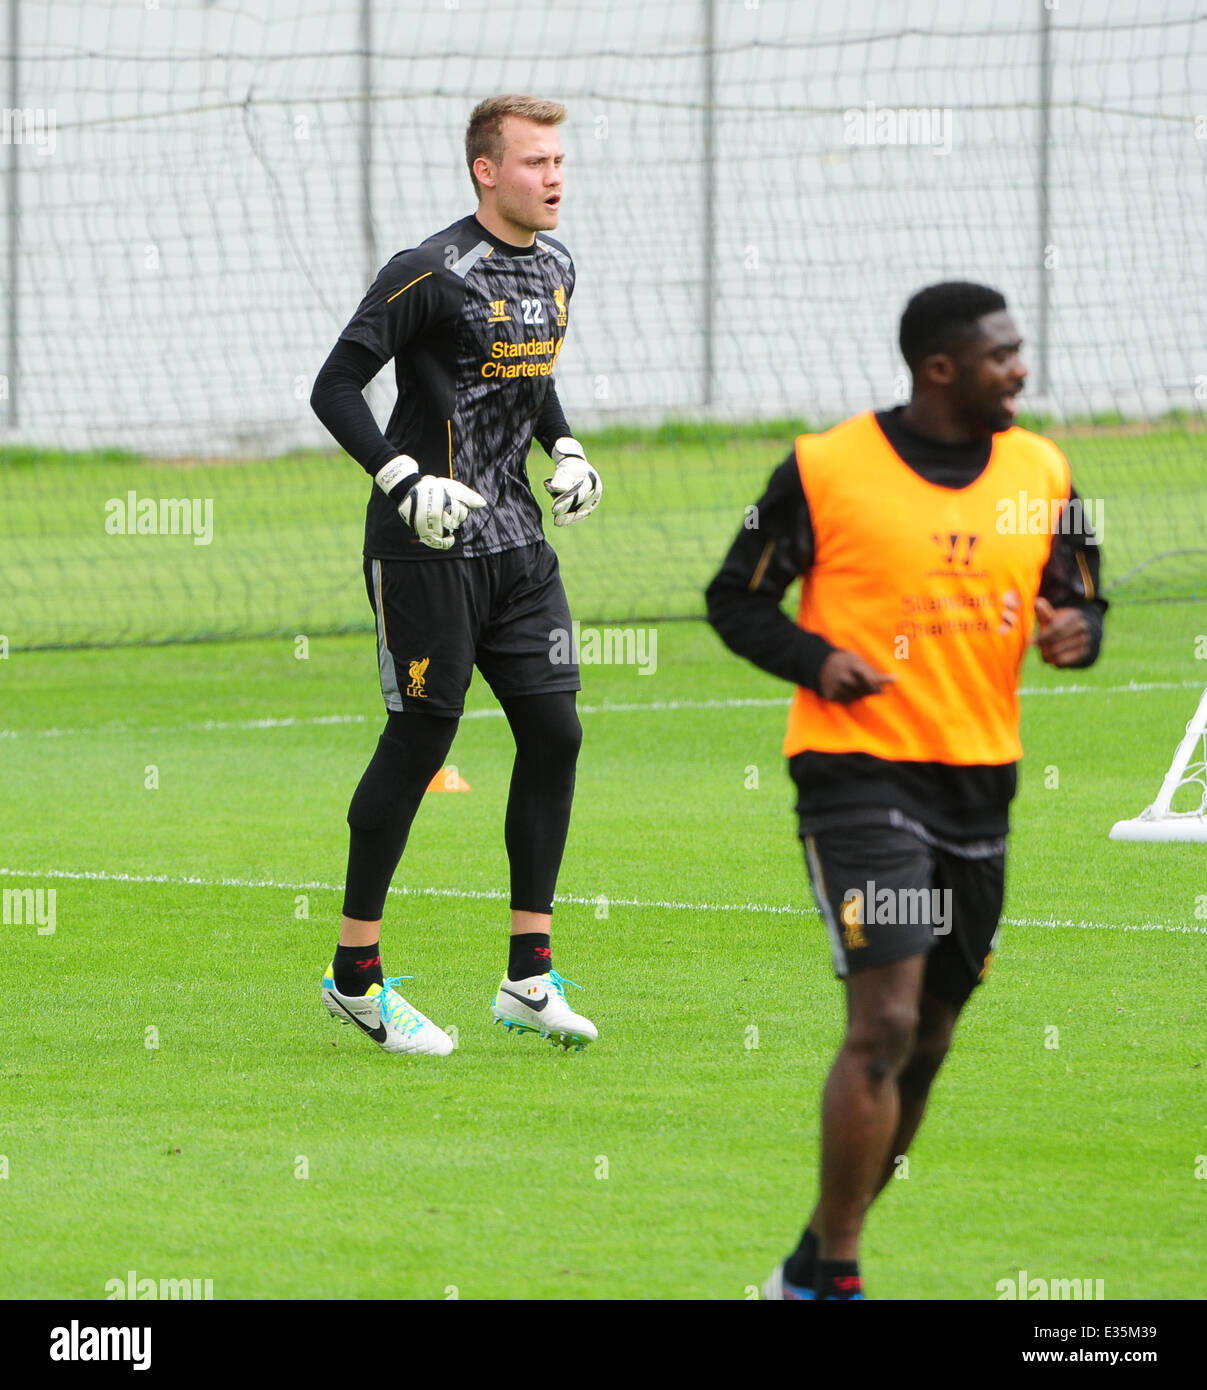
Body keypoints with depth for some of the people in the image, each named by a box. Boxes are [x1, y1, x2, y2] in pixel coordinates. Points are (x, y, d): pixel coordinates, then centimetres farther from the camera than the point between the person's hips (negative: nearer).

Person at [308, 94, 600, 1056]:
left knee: (555, 731, 2)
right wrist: (404, 480, -23)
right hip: (427, 544, -8)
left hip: (517, 542, 8)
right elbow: (336, 386, -14)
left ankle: (528, 979, 8)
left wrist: (565, 447, 10)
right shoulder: (432, 274, -14)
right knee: (420, 743, -5)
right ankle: (354, 976, 6)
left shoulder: (555, 268, 11)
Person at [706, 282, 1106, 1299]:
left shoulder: (1042, 474, 7)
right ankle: (833, 1273, -7)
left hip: (980, 782, 6)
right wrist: (814, 658, -16)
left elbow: (1080, 600, 15)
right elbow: (737, 598, 1)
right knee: (885, 1023, -16)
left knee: (929, 1037, 10)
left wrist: (1075, 631, -8)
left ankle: (812, 1269, 25)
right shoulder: (826, 469, -7)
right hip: (860, 768, -6)